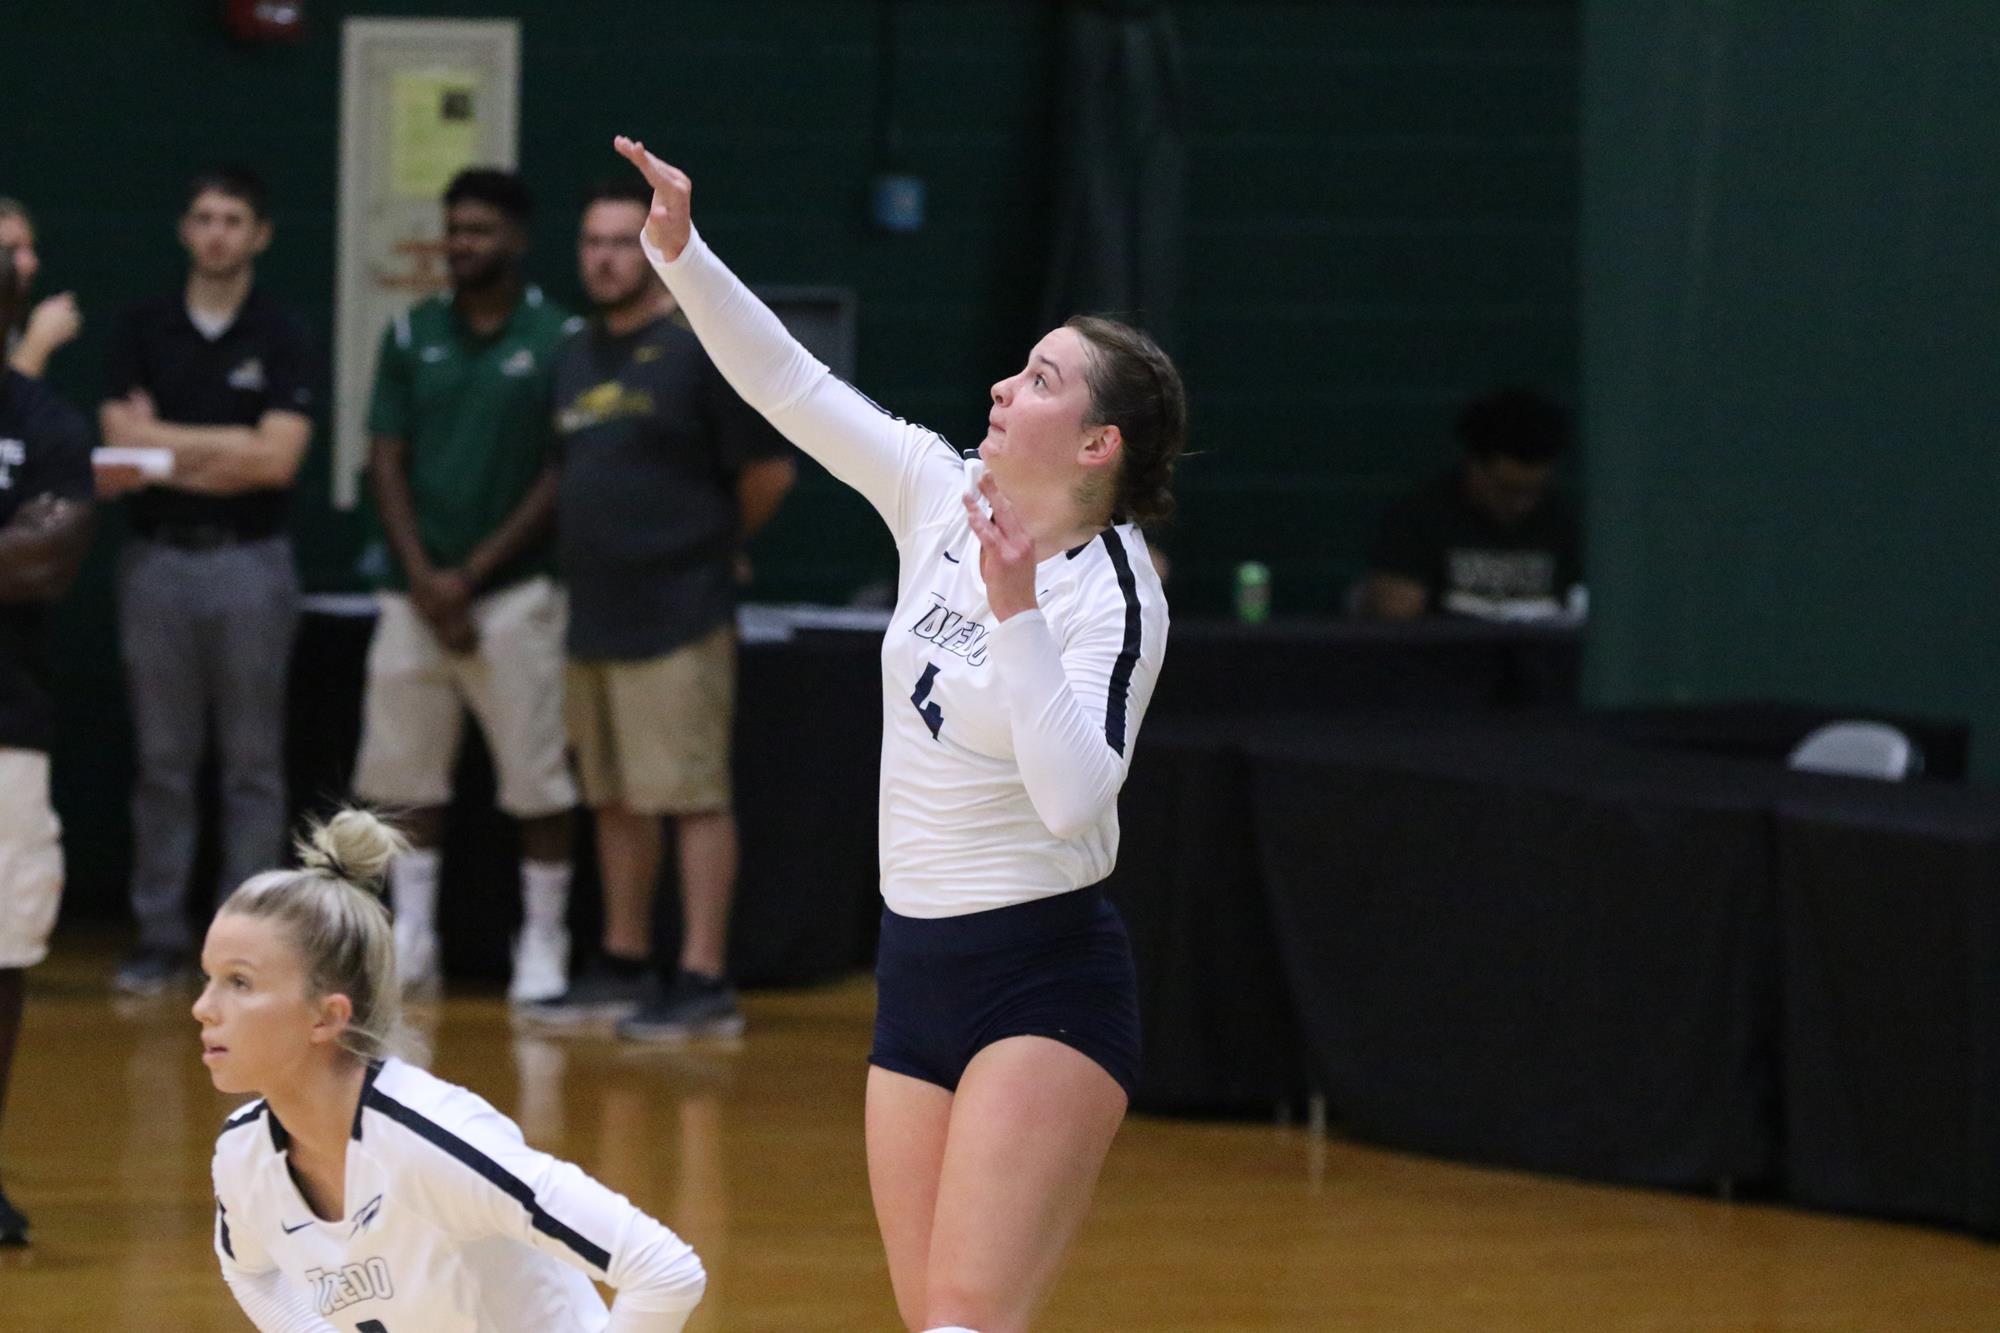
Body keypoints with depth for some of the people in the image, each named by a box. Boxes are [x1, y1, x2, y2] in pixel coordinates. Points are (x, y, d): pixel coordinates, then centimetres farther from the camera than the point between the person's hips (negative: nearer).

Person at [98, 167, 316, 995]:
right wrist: (227, 453, -11)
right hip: (157, 557, 2)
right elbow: (120, 443, -4)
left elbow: (277, 459, -11)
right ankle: (160, 938, 10)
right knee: (162, 762, 5)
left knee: (252, 764, 1)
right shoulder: (142, 330, 6)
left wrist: (163, 446, -9)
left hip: (249, 562, -2)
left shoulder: (281, 338, 0)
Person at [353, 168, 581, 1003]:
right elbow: (387, 460, 6)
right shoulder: (411, 337, 9)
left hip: (515, 590, -4)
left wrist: (473, 573, -9)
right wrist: (423, 578, -6)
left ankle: (543, 942, 4)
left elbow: (562, 476, -5)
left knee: (536, 777, -3)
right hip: (416, 592, 4)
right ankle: (412, 936, 13)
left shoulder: (556, 339, -2)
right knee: (402, 769, 5)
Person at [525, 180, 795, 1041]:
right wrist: (598, 551, 13)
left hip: (679, 621, -8)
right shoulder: (576, 359, 14)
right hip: (594, 614, 8)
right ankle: (623, 966, 20)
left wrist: (711, 544, 5)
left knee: (694, 798, -7)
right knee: (615, 801, 13)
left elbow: (768, 472, -7)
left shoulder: (703, 350, -9)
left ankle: (703, 980, -7)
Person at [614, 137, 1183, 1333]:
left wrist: (1015, 611, -33)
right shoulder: (943, 496, 3)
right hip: (919, 969, 7)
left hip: (1046, 985, -7)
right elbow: (792, 387, 7)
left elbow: (1074, 798, -28)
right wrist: (681, 255, -4)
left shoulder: (1116, 598, -15)